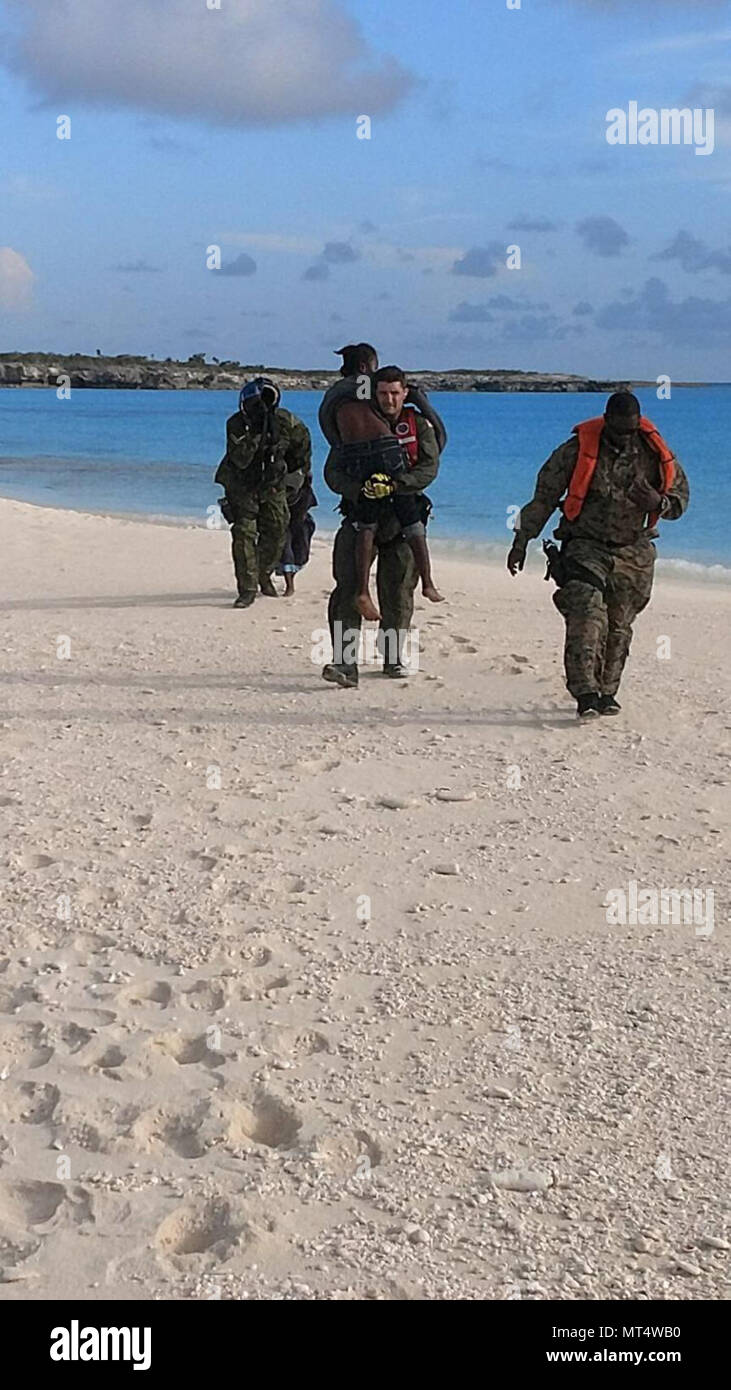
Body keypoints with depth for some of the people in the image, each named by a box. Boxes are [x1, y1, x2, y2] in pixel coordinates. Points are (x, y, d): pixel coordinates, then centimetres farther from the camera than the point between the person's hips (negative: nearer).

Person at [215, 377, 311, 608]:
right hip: (242, 486, -3)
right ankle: (247, 589, -10)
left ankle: (264, 574, 32)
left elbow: (303, 440, 8)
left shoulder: (285, 421, -14)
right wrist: (257, 435, -42)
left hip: (273, 486, 3)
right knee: (243, 533, -13)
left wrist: (304, 467, 20)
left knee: (276, 533, 6)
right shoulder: (236, 424, -22)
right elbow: (240, 460, -33)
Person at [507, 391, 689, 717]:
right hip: (586, 546, -3)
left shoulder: (655, 453, -2)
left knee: (619, 626, 5)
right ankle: (585, 693, -24)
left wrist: (657, 502, -17)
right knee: (587, 615, -21)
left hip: (633, 552, 3)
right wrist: (521, 541, -1)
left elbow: (680, 498, 8)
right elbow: (544, 497, 0)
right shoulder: (578, 450, -9)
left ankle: (606, 693, 18)